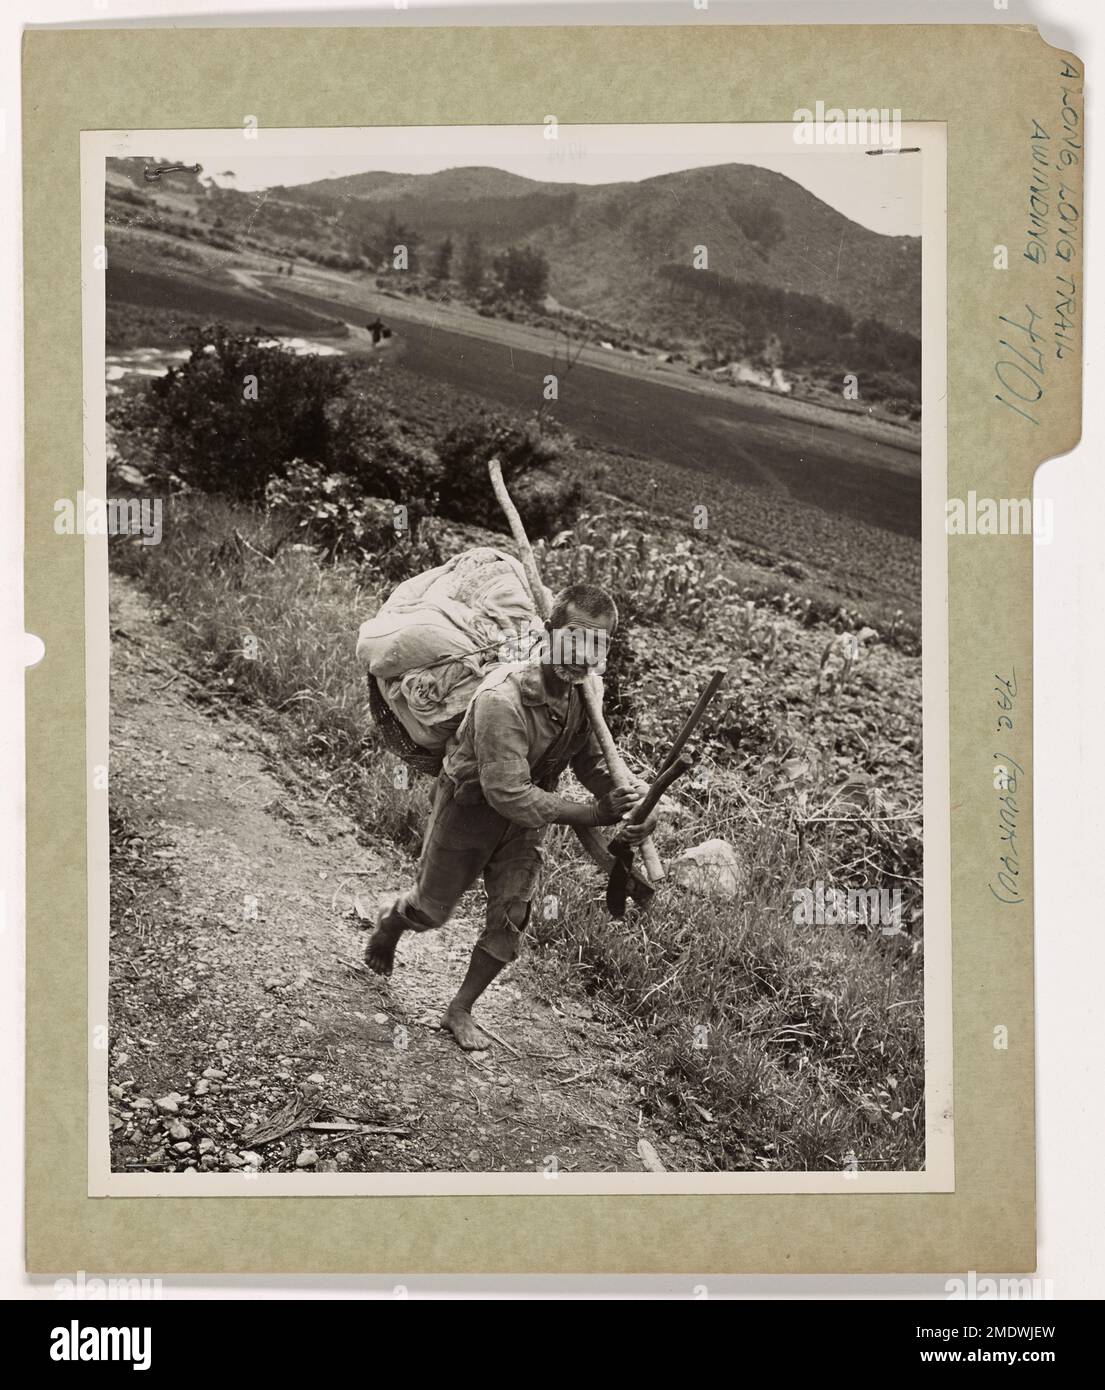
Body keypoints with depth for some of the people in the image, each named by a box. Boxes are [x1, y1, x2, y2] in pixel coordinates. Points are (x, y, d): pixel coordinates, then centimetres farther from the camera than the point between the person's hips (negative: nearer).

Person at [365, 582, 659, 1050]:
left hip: (525, 816, 5)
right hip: (469, 806, -5)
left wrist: (634, 799, -24)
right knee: (432, 909, 14)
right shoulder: (502, 698, -38)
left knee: (511, 918, 0)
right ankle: (389, 923, 50)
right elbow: (508, 792, -39)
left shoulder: (583, 692, -15)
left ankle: (459, 1011, 18)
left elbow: (592, 760, -4)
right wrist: (594, 813, -40)